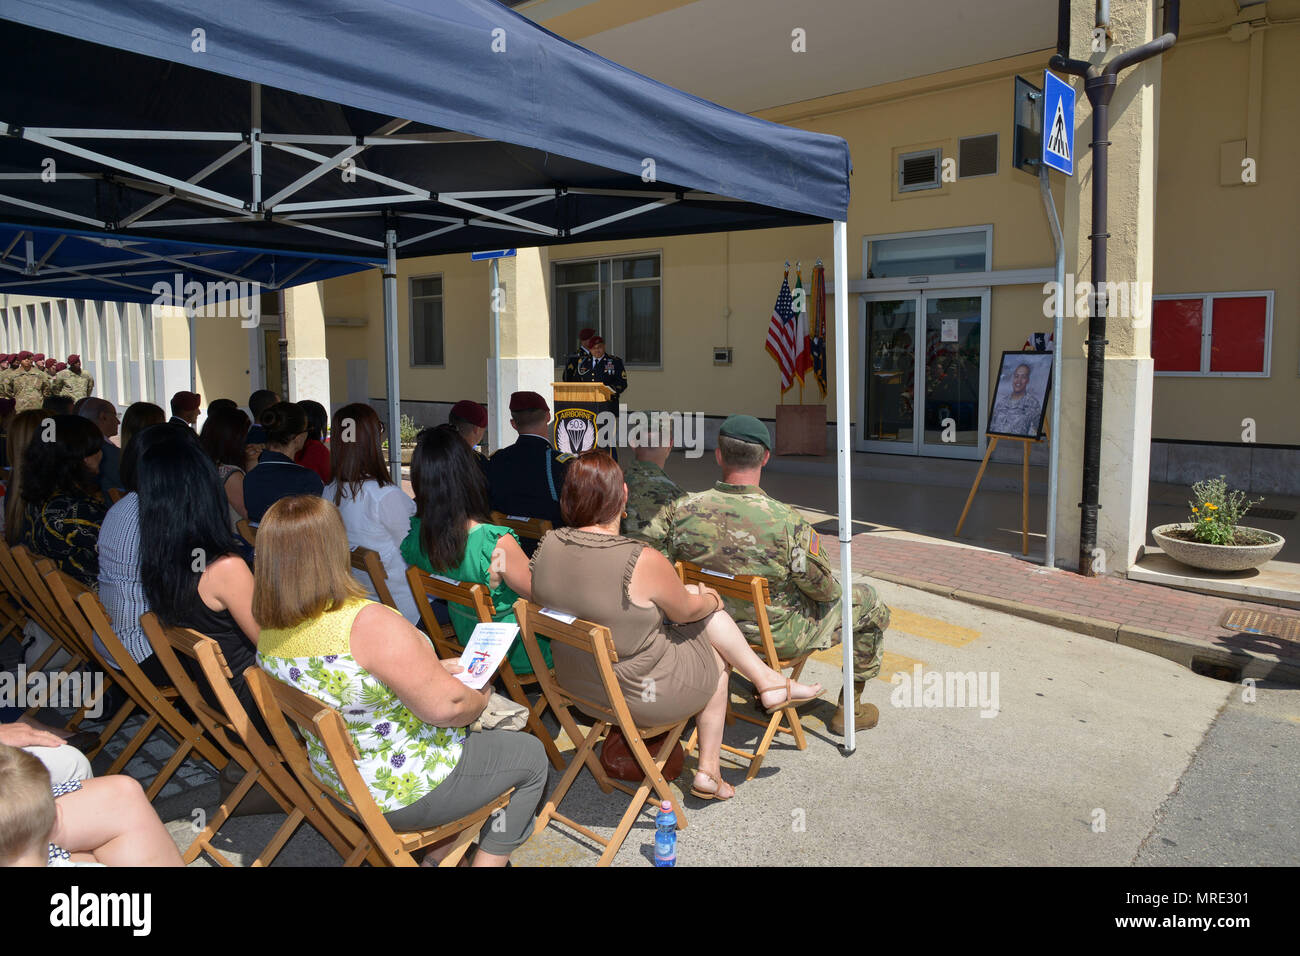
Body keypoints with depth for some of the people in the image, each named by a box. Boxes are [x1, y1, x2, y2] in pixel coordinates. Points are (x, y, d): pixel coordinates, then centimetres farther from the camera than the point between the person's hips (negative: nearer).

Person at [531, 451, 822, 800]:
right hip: (640, 696, -6)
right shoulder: (643, 562, -30)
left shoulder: (548, 546, -12)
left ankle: (767, 679, 25)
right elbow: (687, 611, -12)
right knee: (717, 657, 22)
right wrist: (711, 598, 14)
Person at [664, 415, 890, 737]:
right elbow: (824, 590, -18)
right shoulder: (787, 522, -30)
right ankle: (848, 708, 30)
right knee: (871, 603, 17)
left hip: (715, 631, 5)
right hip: (779, 637, -5)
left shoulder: (682, 510, -19)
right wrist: (833, 589, 7)